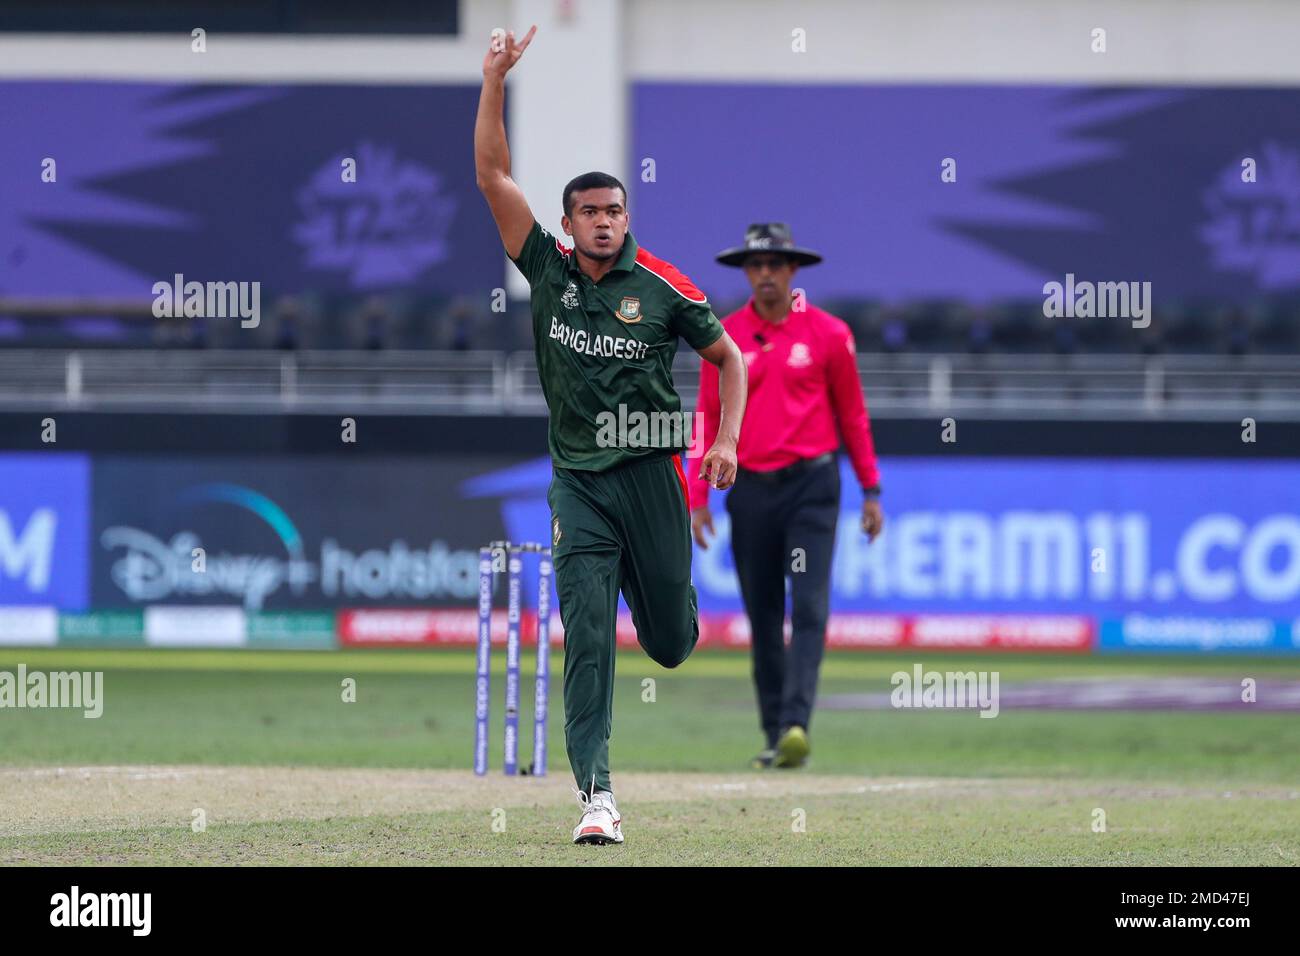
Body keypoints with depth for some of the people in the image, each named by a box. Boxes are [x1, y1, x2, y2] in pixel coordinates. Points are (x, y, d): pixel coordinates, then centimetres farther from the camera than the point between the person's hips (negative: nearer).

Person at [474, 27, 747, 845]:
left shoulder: (662, 287, -3)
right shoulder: (548, 271, 1)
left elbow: (728, 356, 9)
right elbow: (493, 176, -2)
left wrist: (726, 441, -3)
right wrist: (495, 82, -10)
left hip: (651, 474, -1)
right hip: (579, 480, 1)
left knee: (671, 643, 8)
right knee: (587, 640, -10)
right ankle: (597, 796, -13)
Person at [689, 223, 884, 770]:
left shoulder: (828, 334, 1)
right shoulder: (725, 337, 5)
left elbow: (852, 415, 7)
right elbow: (709, 419, 8)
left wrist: (871, 490, 5)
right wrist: (697, 498, 2)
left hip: (811, 485, -2)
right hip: (749, 489, 2)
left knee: (809, 607, -14)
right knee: (763, 617, 6)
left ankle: (795, 725, -22)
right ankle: (774, 736, 13)